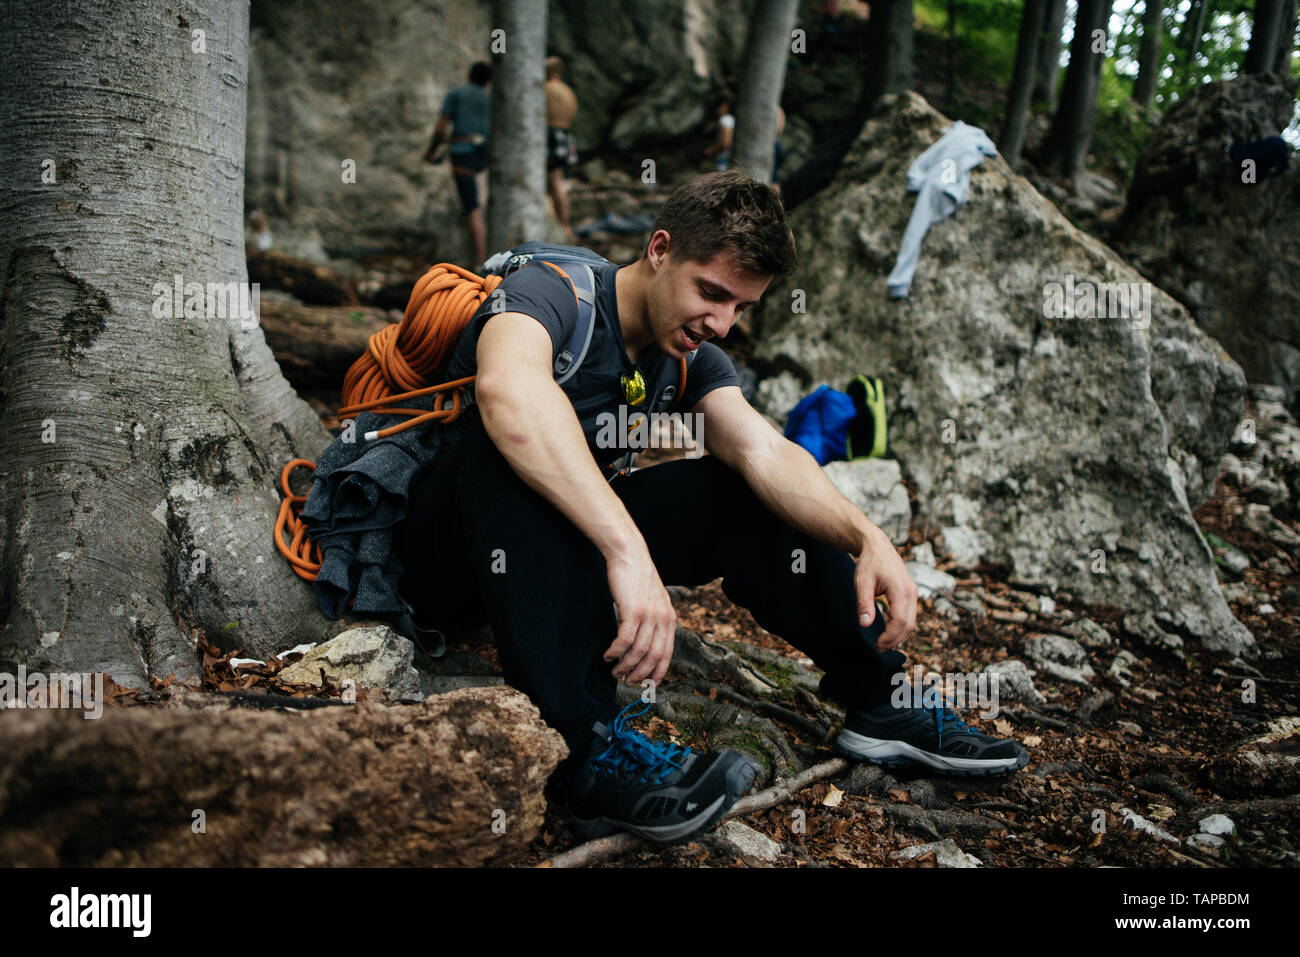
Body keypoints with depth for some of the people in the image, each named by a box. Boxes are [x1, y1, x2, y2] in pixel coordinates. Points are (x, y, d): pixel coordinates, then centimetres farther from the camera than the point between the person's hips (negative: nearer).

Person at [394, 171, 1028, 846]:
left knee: (747, 496, -7)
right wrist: (627, 546, -54)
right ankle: (589, 747, -42)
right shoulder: (550, 292, -19)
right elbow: (506, 387, -43)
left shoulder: (691, 359, 2)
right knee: (518, 445, -37)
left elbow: (763, 451, -14)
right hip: (445, 556, -6)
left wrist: (866, 538, -33)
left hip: (575, 552, 6)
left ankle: (879, 700, 0)